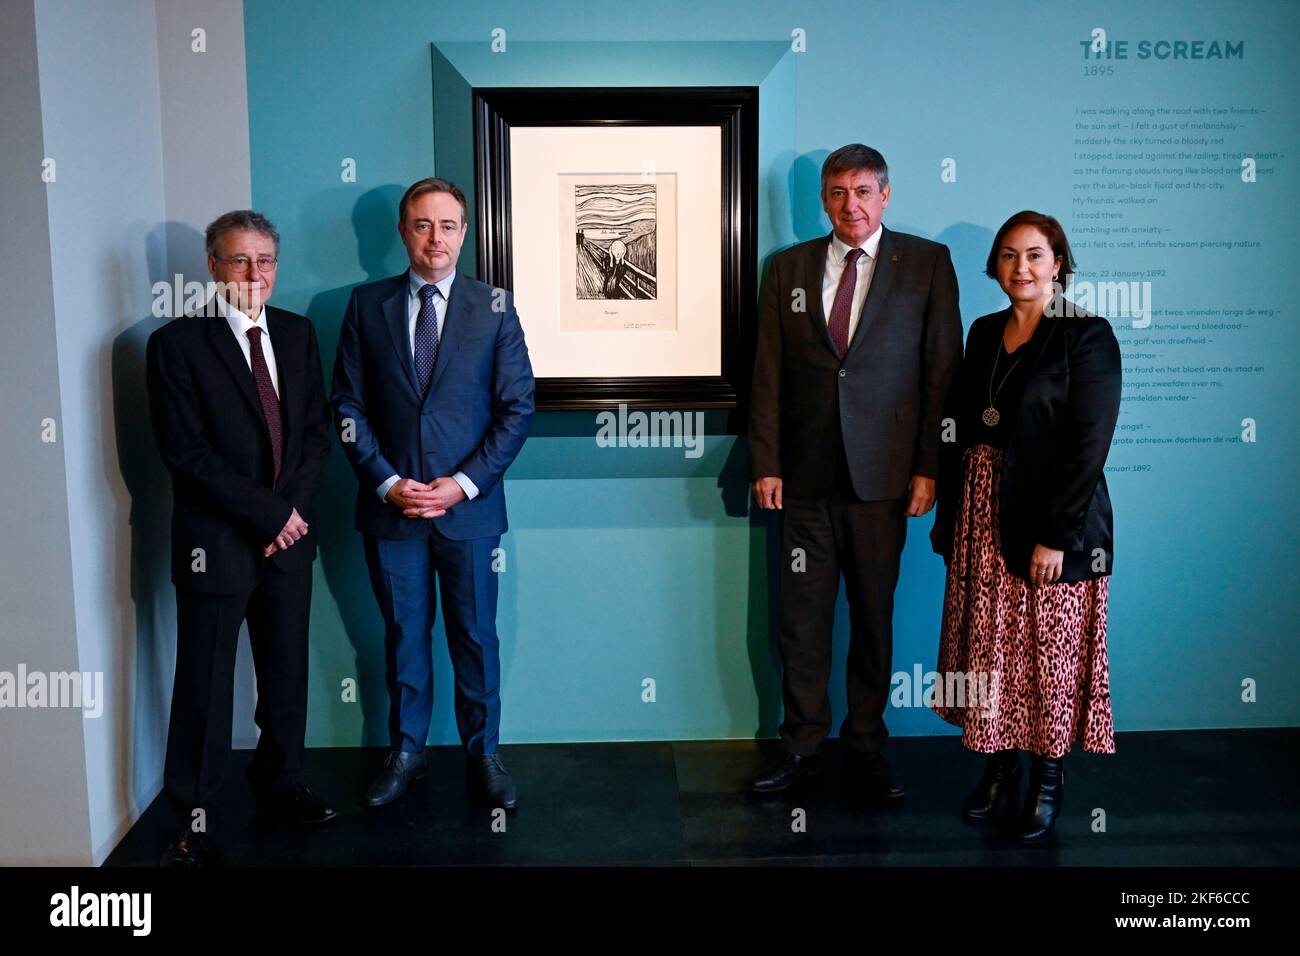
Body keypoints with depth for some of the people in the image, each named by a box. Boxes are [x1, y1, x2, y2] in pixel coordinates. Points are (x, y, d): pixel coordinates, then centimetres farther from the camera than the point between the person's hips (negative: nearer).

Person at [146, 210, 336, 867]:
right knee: (205, 683, 4)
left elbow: (316, 431, 8)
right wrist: (267, 514, -14)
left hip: (289, 536, 5)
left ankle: (280, 785, 33)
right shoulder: (176, 345, -8)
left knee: (287, 672, 14)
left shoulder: (297, 334, 8)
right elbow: (187, 454, -13)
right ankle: (194, 816, 18)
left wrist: (292, 507, -6)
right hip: (216, 542, -5)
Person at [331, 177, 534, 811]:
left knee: (476, 636, 8)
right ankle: (405, 752, 28)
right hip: (391, 506, 1)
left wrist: (464, 483, -10)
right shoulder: (367, 304, 5)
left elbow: (516, 408, -2)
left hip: (469, 505, -1)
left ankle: (482, 753, 24)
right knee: (404, 636, 12)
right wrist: (386, 482, -8)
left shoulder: (494, 307, 1)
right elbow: (348, 405, 3)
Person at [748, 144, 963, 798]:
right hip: (805, 475, 2)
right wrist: (765, 463, 1)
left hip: (883, 475, -1)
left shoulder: (926, 263, 4)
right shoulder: (790, 267, 10)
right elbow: (767, 373, 8)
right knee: (802, 617, 5)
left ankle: (866, 744, 24)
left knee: (874, 614, 8)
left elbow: (943, 370, 0)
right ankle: (802, 747, 19)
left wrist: (929, 467, -5)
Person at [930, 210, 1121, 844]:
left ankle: (1047, 780, 21)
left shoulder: (1087, 336, -8)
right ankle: (999, 768, 26)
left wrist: (1057, 536, -18)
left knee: (1049, 654, 4)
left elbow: (1088, 446, -14)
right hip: (982, 524, 6)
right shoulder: (985, 333, 11)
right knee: (988, 652, 11)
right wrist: (949, 517, 6)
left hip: (1049, 528, -5)